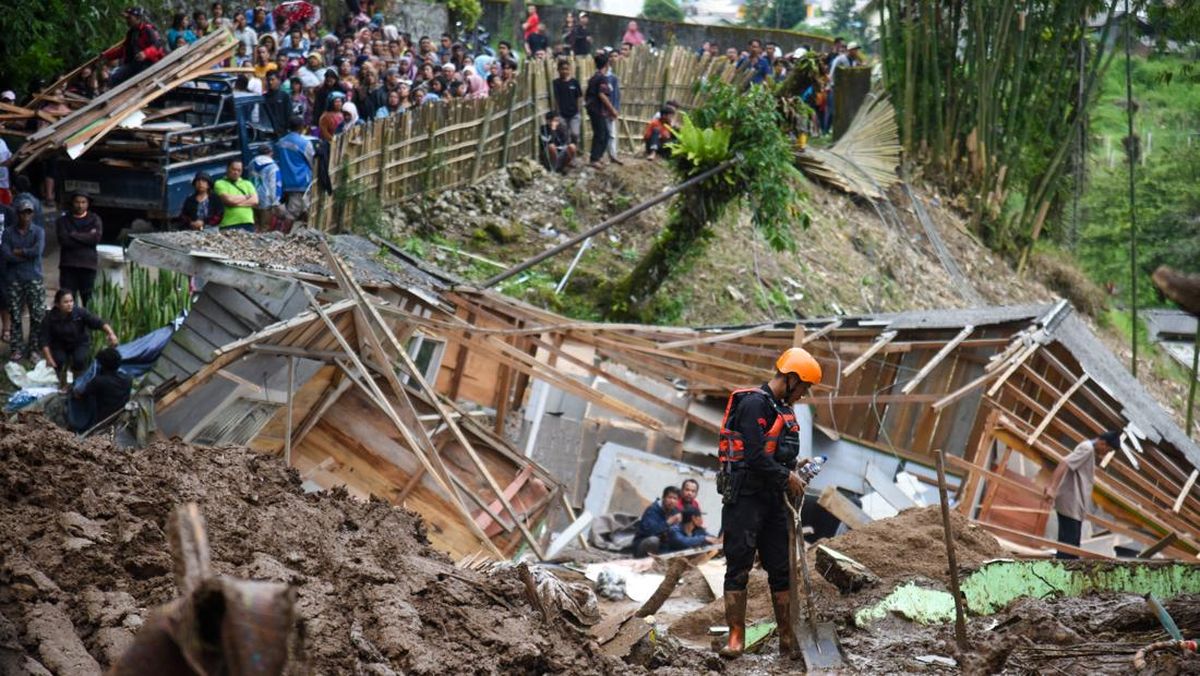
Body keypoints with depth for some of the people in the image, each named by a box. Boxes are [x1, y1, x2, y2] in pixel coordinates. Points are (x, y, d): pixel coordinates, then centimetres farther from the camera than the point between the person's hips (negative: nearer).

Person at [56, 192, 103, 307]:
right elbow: (64, 240, -7)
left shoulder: (95, 219, 10)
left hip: (88, 264, 0)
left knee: (88, 300, 0)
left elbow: (96, 238, -7)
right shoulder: (63, 221, 9)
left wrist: (75, 235, -5)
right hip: (68, 264, 0)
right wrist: (86, 237, -6)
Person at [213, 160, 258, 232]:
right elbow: (228, 199, -9)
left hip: (248, 224, 4)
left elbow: (255, 201, 6)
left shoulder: (247, 184, 20)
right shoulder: (220, 184, 7)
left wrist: (237, 202, -5)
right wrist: (246, 197, 5)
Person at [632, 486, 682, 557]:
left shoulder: (676, 511, 1)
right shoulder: (653, 509, -20)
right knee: (653, 540, -38)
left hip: (662, 546, 7)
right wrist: (668, 522, -35)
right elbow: (649, 530, -36)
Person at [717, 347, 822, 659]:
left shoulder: (783, 408, 16)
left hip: (773, 499, 9)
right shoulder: (754, 403, -15)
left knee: (782, 568, 8)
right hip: (745, 497, -9)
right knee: (738, 567, -4)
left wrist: (794, 466, 4)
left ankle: (789, 637, 12)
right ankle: (736, 638, 0)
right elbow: (755, 457, -22)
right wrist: (787, 476, -11)